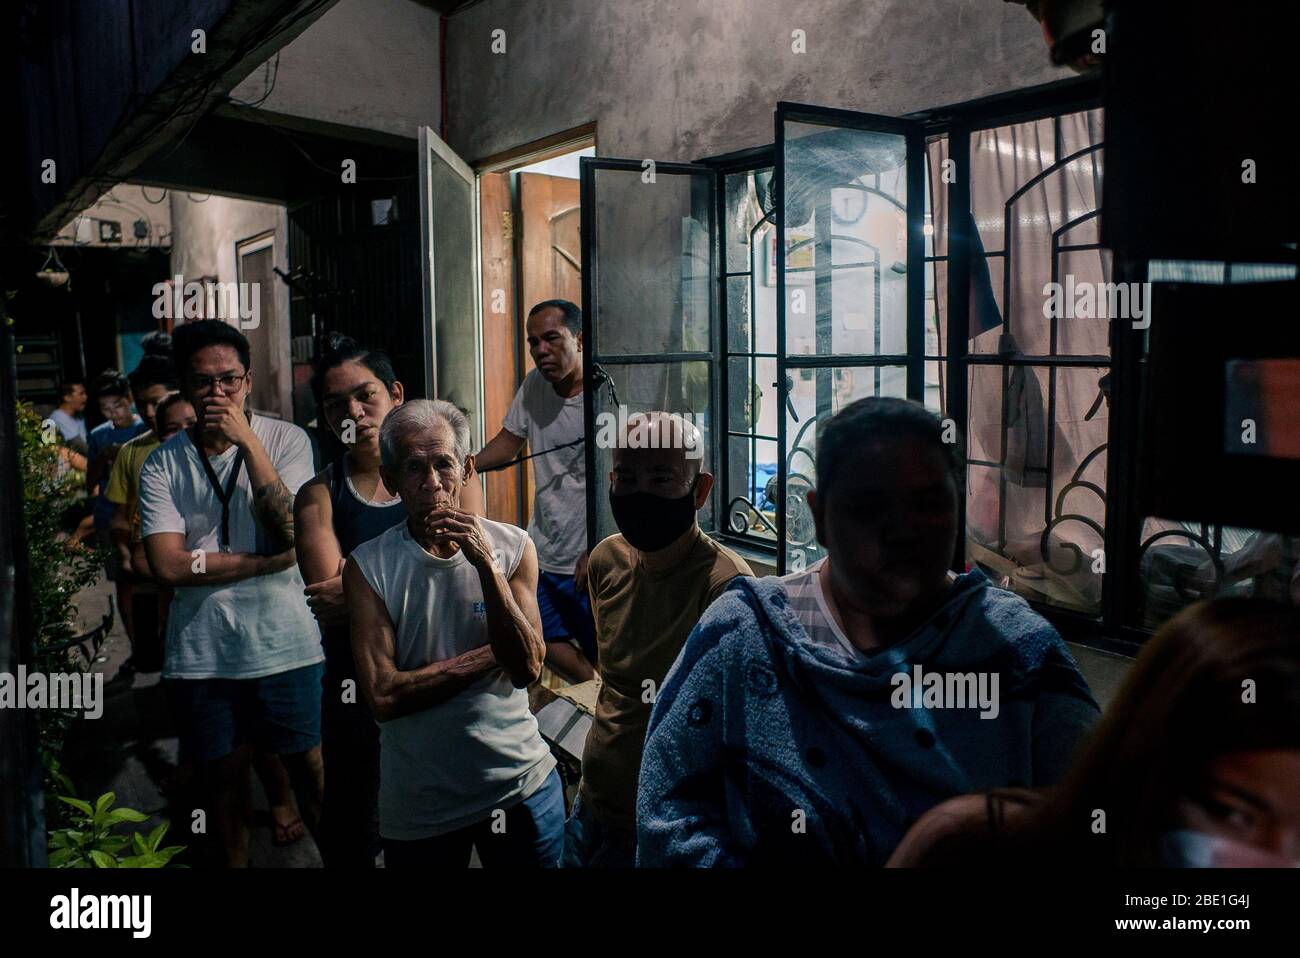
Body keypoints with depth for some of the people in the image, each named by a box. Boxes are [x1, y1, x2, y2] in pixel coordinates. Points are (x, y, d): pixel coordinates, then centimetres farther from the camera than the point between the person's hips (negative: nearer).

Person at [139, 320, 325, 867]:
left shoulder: (285, 439, -3)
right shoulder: (163, 464, -1)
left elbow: (291, 530, -16)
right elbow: (169, 564, -10)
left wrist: (248, 441, -18)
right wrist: (269, 562, -14)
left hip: (284, 642, -1)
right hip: (200, 651, 2)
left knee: (310, 769, 9)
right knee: (222, 776, 17)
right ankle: (234, 862, 38)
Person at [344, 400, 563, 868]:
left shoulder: (514, 547, -6)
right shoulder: (368, 566, -10)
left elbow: (527, 668, -14)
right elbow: (383, 696, -17)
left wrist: (486, 565, -22)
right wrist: (492, 654, -15)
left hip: (521, 782, 1)